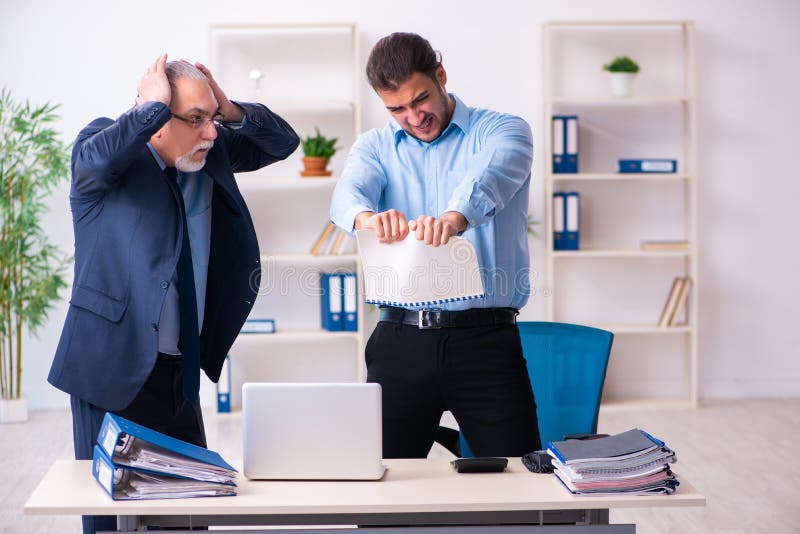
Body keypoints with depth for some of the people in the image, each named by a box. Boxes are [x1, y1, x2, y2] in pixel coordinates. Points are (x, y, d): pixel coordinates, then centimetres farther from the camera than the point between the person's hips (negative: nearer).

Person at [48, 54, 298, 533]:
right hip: (115, 366, -6)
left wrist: (229, 110, -5)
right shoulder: (110, 150, -10)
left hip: (181, 368, 6)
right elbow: (98, 155, -34)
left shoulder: (211, 153, 7)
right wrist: (155, 104, -22)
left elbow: (283, 141, 12)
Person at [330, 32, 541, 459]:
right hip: (401, 339, 2)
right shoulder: (375, 147, 12)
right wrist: (367, 217, -35)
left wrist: (454, 217, -42)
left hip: (485, 336, -2)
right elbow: (348, 193, -10)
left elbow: (489, 178, -19)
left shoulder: (503, 132, 4)